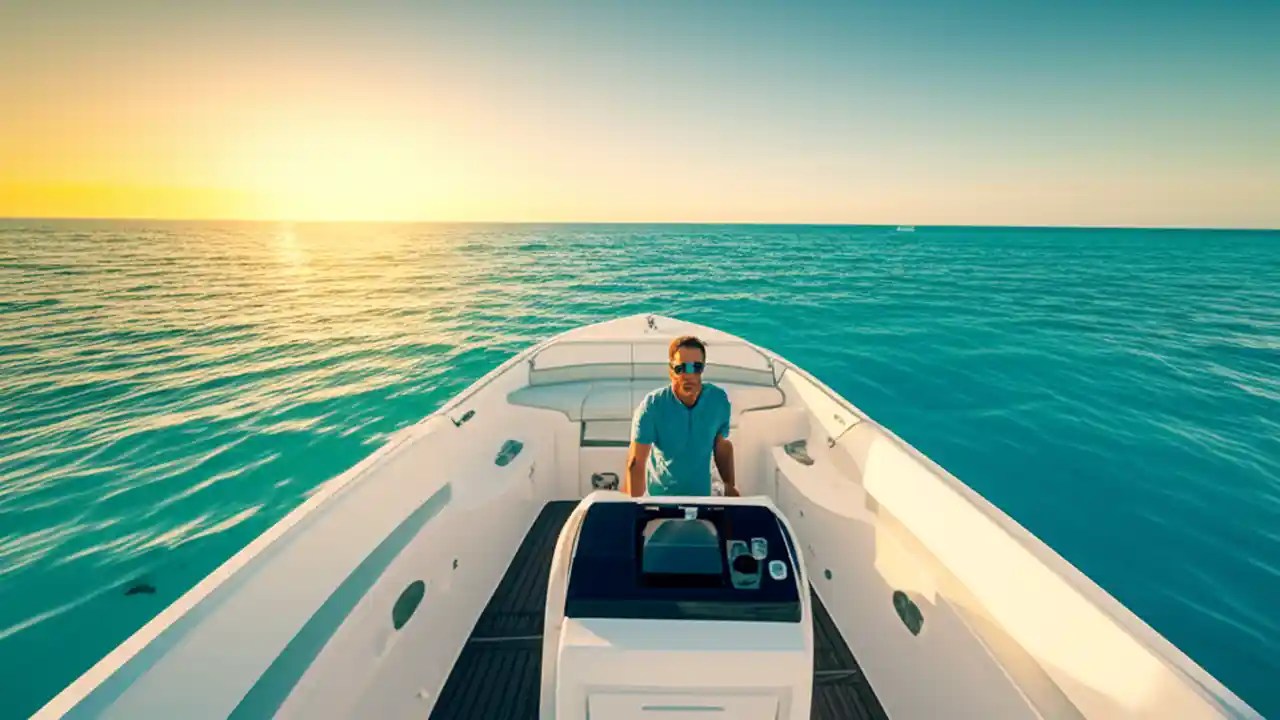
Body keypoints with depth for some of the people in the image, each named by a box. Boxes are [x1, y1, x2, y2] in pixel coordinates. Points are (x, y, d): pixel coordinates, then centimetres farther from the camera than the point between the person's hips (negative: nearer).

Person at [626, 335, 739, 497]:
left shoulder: (718, 400, -11)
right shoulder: (651, 406, -21)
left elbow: (723, 445, 4)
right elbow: (636, 462, -19)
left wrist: (730, 485, 0)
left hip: (702, 495, 3)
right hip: (659, 496, -2)